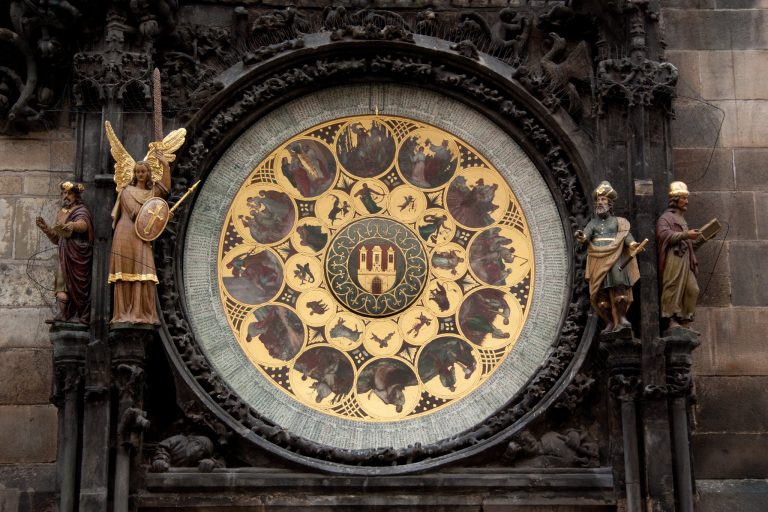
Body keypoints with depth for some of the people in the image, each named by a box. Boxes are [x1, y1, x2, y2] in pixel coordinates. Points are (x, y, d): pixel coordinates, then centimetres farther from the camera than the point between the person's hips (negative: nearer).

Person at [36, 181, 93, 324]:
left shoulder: (81, 211, -3)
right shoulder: (61, 213, 19)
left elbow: (82, 224, -28)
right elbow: (56, 239, 21)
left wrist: (68, 226, -48)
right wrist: (45, 227, 4)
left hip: (78, 255, -6)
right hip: (65, 256, 6)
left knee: (77, 284, -8)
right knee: (62, 285, -3)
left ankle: (81, 316, -4)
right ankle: (64, 313, -5)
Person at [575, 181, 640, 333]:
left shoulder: (618, 222, 14)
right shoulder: (593, 223, 20)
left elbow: (625, 235, -1)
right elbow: (586, 235, 2)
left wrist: (632, 244, -24)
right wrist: (581, 237, -23)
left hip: (615, 259, -2)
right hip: (598, 261, 3)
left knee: (619, 284, -23)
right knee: (601, 292, -4)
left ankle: (621, 317, -15)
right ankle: (609, 322, 3)